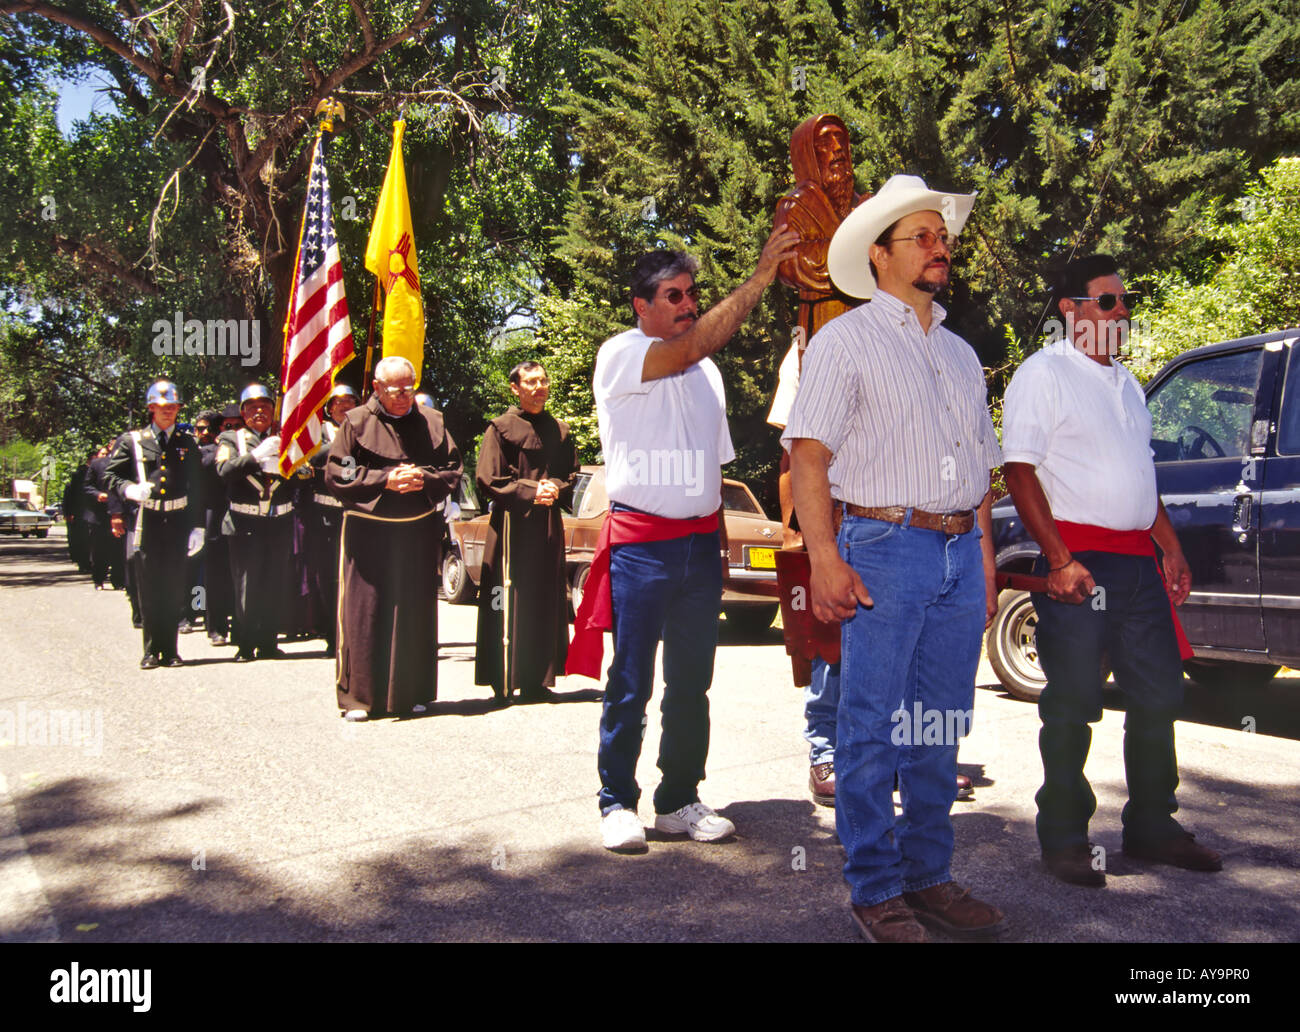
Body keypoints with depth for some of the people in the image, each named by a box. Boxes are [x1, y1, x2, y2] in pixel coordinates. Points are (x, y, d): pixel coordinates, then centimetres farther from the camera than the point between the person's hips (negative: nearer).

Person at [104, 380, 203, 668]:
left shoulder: (187, 443, 12)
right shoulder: (131, 441, 7)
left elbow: (196, 486, 12)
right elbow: (111, 474, 7)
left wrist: (196, 525, 7)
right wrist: (130, 489, -14)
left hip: (177, 522, 1)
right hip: (146, 521, -1)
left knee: (174, 588, 3)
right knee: (148, 588, 0)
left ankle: (169, 650, 11)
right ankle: (152, 650, 8)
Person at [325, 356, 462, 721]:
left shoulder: (432, 423, 8)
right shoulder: (356, 423, 0)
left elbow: (453, 471, 9)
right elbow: (336, 475, -4)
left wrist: (423, 480, -10)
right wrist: (385, 481, -14)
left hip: (418, 533, 2)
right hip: (368, 532, -2)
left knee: (415, 612, 5)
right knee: (364, 612, -3)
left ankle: (412, 694, 15)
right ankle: (359, 696, 6)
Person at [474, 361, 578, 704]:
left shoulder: (559, 430, 13)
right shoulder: (501, 428, -1)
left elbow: (572, 474, 16)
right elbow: (488, 480, -6)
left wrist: (555, 488, -6)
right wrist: (530, 492, -14)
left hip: (548, 525, 5)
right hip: (512, 525, -5)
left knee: (545, 603, 5)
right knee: (510, 603, -5)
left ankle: (536, 680, 12)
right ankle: (505, 682, 1)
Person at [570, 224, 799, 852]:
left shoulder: (707, 371, 18)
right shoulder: (620, 355, -4)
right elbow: (690, 347, -24)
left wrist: (717, 541, 15)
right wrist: (760, 278, -29)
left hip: (700, 541, 6)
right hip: (640, 542, -6)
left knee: (691, 681, 9)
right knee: (631, 683, -1)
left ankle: (679, 801, 19)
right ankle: (618, 802, 11)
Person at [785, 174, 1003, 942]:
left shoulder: (962, 353, 21)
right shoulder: (847, 340, 1)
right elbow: (809, 454, -8)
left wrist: (985, 559, 15)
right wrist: (824, 557, -17)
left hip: (961, 554, 6)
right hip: (884, 547, -6)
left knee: (941, 730, 10)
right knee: (873, 729, -3)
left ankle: (928, 876, 22)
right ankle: (876, 891, 8)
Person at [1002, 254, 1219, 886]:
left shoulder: (1125, 381, 20)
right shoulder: (1043, 373, -5)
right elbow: (1019, 472, -12)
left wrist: (1171, 547, 18)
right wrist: (1059, 560, -19)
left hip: (1138, 561, 8)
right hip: (1078, 561, -8)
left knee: (1157, 697, 12)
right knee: (1071, 708, -1)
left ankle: (1152, 828, 25)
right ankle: (1064, 841, 11)